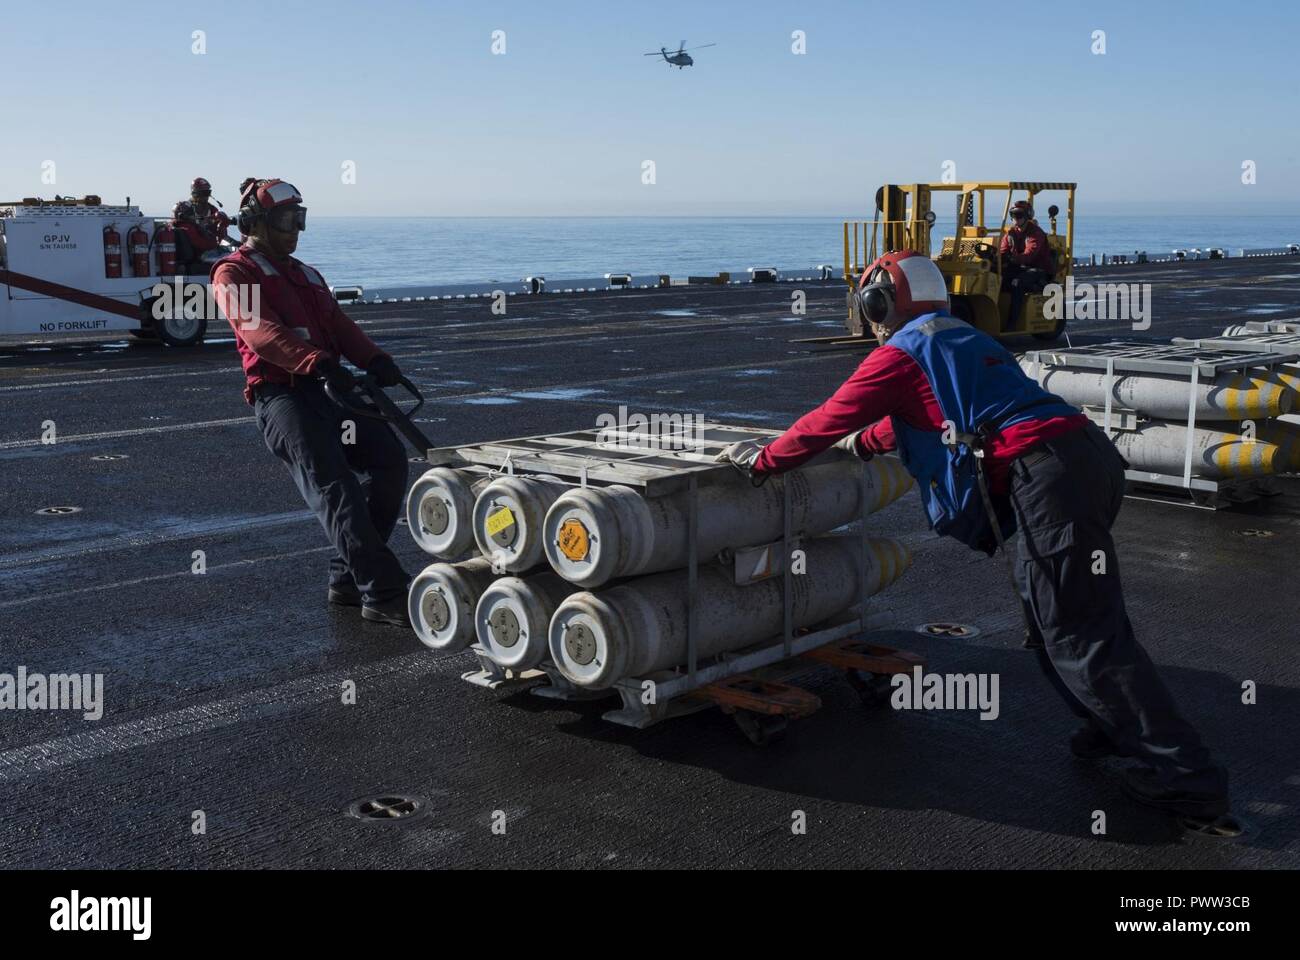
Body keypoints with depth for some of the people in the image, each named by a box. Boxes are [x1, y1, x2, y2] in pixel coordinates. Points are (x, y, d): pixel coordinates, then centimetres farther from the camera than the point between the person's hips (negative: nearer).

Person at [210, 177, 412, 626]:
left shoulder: (304, 275, 29)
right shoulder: (234, 273, 4)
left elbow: (338, 323, 14)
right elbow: (260, 330, -14)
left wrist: (374, 359, -6)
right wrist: (317, 363, -29)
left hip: (326, 387, 7)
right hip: (280, 395, -7)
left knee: (388, 458, -5)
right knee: (333, 485, -19)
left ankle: (348, 577, 3)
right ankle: (382, 594, -23)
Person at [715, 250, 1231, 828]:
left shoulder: (901, 352, 2)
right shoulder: (963, 341, 29)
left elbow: (830, 420, 7)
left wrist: (764, 459, 20)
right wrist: (863, 441, 56)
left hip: (1045, 478, -9)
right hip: (1090, 455, 9)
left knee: (1080, 635, -4)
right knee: (1051, 613, 22)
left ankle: (1186, 776, -2)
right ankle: (1115, 726, 28)